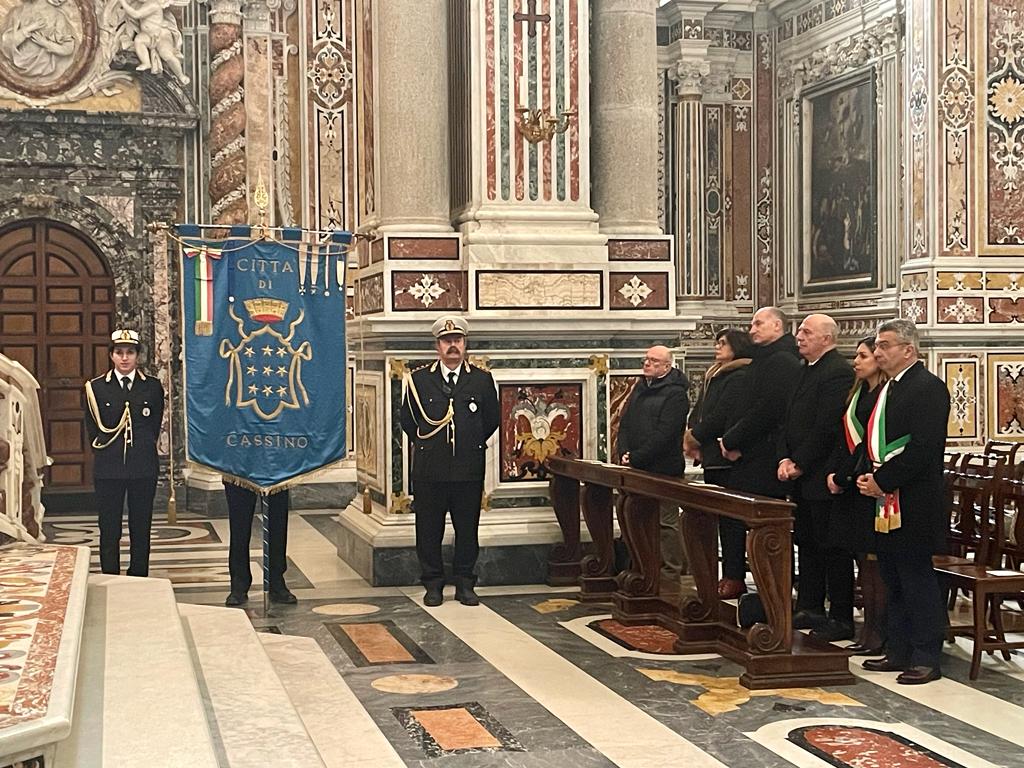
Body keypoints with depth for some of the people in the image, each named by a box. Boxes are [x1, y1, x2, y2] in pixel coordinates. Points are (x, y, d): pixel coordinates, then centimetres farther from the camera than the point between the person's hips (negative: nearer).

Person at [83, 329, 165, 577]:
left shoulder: (153, 387, 7)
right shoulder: (95, 388, 5)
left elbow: (155, 427, 11)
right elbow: (93, 431, 8)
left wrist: (142, 450, 5)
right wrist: (107, 452, 3)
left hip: (144, 469, 1)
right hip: (108, 470, -1)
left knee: (141, 529, 5)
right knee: (109, 531, 1)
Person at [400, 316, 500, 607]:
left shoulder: (482, 380, 5)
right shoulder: (418, 379, 3)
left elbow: (492, 420, 14)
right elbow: (408, 421, 11)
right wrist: (427, 444, 11)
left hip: (469, 470, 1)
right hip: (429, 470, 0)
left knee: (467, 528, 5)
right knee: (429, 529, 4)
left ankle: (465, 584, 16)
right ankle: (433, 585, 14)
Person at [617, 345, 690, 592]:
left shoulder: (675, 394, -10)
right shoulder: (640, 388, 16)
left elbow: (664, 434, -17)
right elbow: (625, 423, 16)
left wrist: (636, 459, -15)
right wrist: (624, 453, -1)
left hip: (663, 469, -8)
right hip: (637, 470, 8)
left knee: (666, 522, -5)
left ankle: (670, 577, 0)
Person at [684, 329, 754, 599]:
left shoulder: (740, 378, -11)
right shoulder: (713, 377, 19)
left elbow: (720, 417, -18)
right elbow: (697, 413, 16)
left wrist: (695, 437, -7)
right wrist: (692, 437, -2)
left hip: (729, 459, -9)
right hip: (712, 460, 9)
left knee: (731, 520, -6)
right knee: (720, 519, 10)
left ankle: (734, 578, -2)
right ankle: (728, 575, 15)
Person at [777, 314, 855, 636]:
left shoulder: (838, 373, -15)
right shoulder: (805, 370, 16)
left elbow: (826, 428, -20)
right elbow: (789, 420, 15)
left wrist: (799, 464, -14)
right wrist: (785, 459, 2)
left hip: (823, 478, -10)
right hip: (802, 477, 10)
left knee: (833, 549, -3)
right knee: (806, 543, 16)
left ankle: (841, 619, 4)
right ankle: (809, 609, 26)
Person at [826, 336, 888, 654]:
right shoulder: (858, 393, 15)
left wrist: (844, 477, -13)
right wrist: (833, 472, 1)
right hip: (852, 486, 9)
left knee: (874, 561, -4)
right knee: (864, 562, 11)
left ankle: (878, 637, 3)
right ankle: (869, 632, 18)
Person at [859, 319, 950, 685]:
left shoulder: (928, 387, -12)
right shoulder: (887, 389, 17)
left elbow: (923, 447, -21)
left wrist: (882, 480, -17)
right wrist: (865, 476, 4)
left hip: (913, 507, -9)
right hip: (885, 503, 9)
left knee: (917, 579, -3)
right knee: (893, 581, 14)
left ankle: (927, 659, 4)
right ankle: (899, 652, 23)